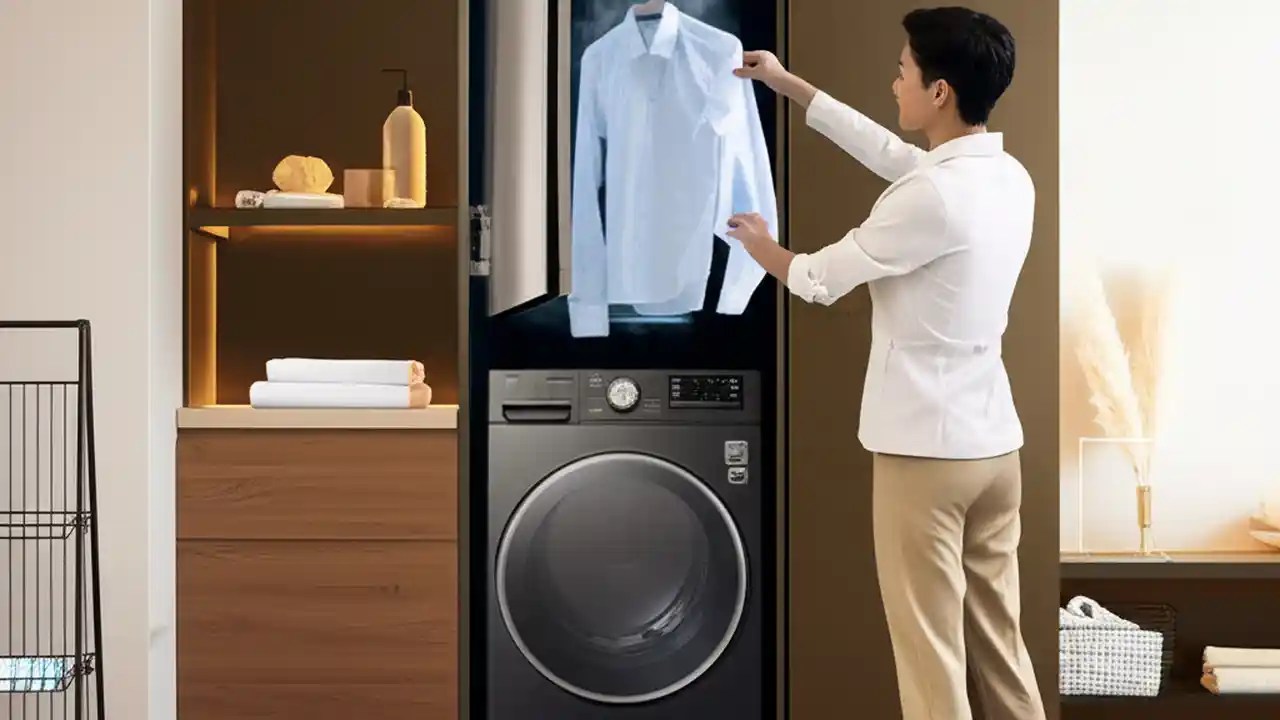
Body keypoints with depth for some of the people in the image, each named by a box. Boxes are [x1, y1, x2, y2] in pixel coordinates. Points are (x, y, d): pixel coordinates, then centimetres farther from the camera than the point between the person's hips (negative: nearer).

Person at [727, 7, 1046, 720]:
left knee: (931, 645, 3)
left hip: (926, 445, -8)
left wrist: (761, 244, 14)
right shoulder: (1011, 178, 6)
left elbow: (821, 280, -8)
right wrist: (783, 81, 23)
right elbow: (884, 150, 17)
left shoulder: (932, 197, -20)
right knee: (999, 637, 15)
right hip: (995, 441, 8)